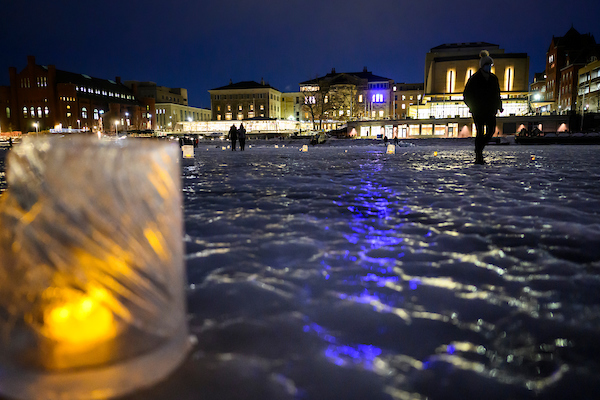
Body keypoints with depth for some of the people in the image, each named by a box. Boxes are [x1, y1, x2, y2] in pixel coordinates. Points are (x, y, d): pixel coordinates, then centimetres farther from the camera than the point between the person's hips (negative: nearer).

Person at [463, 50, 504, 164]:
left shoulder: (493, 78, 12)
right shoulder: (474, 78, -3)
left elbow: (497, 94, 19)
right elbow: (467, 94, -1)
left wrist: (499, 106, 8)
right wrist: (472, 106, -12)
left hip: (490, 110, 5)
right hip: (478, 111, -5)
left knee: (491, 131, 1)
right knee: (480, 132, -6)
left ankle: (479, 148, 22)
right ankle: (478, 156, -1)